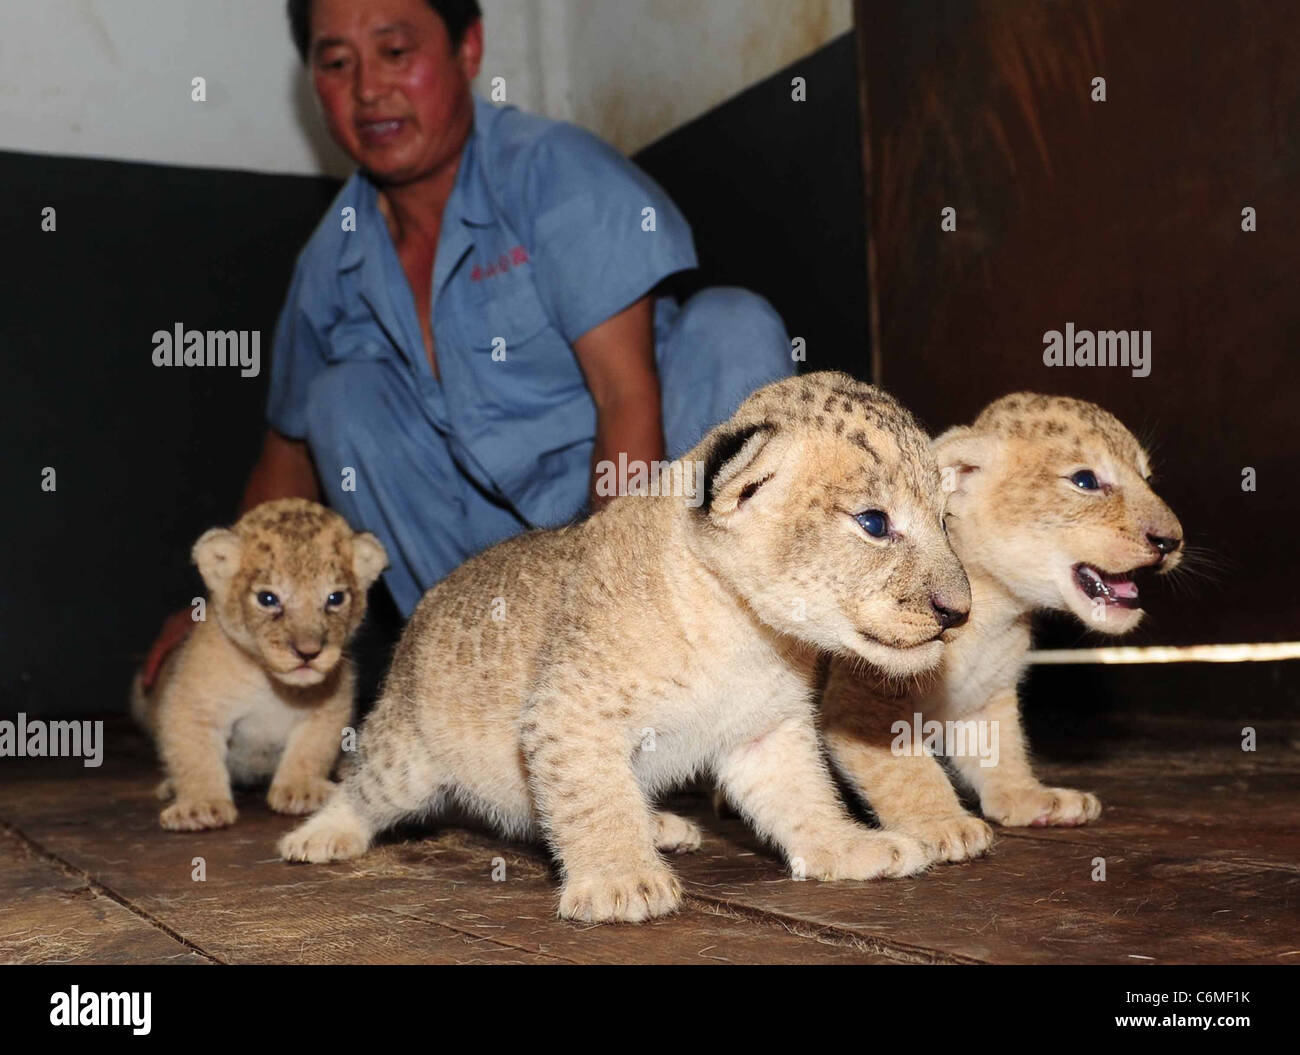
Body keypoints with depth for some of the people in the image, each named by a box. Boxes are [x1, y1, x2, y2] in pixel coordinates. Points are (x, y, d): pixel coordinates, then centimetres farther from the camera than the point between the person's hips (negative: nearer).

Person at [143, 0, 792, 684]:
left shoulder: (554, 171, -15)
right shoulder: (332, 261, 1)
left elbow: (630, 399, -22)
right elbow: (291, 450, 14)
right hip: (499, 542, 4)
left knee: (731, 324, -26)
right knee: (342, 396, -12)